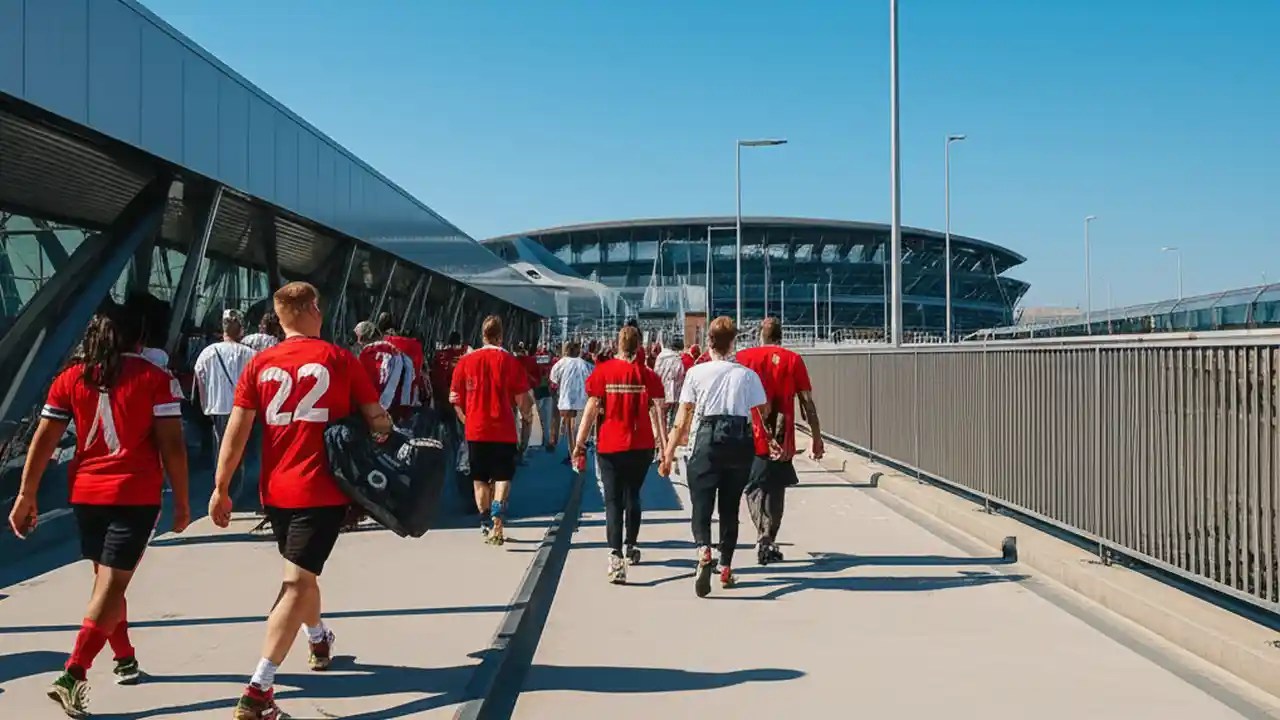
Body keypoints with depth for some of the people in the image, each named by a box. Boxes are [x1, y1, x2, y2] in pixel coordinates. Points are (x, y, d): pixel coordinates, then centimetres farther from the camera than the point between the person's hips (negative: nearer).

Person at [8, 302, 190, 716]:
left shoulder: (70, 379, 7)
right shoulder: (154, 378, -3)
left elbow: (42, 441, 4)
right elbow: (171, 445, -7)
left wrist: (26, 496, 9)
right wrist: (181, 499, 1)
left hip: (86, 495, 4)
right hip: (136, 496, -4)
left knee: (106, 580, 21)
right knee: (111, 585, -5)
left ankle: (125, 660, 33)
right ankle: (73, 677, -16)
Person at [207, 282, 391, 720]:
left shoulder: (260, 364, 5)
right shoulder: (339, 359, -1)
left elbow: (237, 429, -1)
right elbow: (377, 419, 3)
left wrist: (221, 488, 3)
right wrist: (383, 435, 26)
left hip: (276, 490, 4)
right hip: (323, 490, -4)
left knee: (301, 575, 26)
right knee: (297, 583, -8)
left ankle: (320, 641, 51)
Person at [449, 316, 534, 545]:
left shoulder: (466, 361, 1)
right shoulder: (510, 361, -6)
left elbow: (455, 398, 6)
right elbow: (522, 399, -5)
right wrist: (527, 420, 12)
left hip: (476, 430, 2)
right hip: (504, 430, -2)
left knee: (480, 479, 15)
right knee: (502, 477, 2)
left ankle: (486, 524, 22)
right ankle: (497, 520, -18)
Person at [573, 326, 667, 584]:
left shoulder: (603, 371, -5)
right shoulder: (648, 375, -3)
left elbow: (591, 409, -6)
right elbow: (658, 413, -5)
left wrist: (579, 443, -1)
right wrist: (664, 445, 1)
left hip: (609, 446, -1)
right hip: (641, 446, 1)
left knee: (613, 501, -1)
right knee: (633, 496, 20)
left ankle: (616, 555, -17)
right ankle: (630, 548, 34)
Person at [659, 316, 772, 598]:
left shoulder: (696, 372, 2)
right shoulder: (747, 374, 5)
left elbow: (682, 418, 0)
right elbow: (764, 411, 3)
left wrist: (669, 453, 3)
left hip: (707, 439, -2)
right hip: (741, 442, 2)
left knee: (701, 503, -1)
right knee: (730, 506, 12)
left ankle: (704, 550, -28)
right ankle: (726, 567, 15)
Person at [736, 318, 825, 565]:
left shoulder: (743, 357, 1)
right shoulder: (794, 360, 2)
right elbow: (808, 403, 1)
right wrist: (817, 438, 6)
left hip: (750, 437, 0)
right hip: (782, 440, 0)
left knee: (754, 487, 8)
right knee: (775, 489, 14)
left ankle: (764, 538, -13)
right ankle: (769, 542, 13)